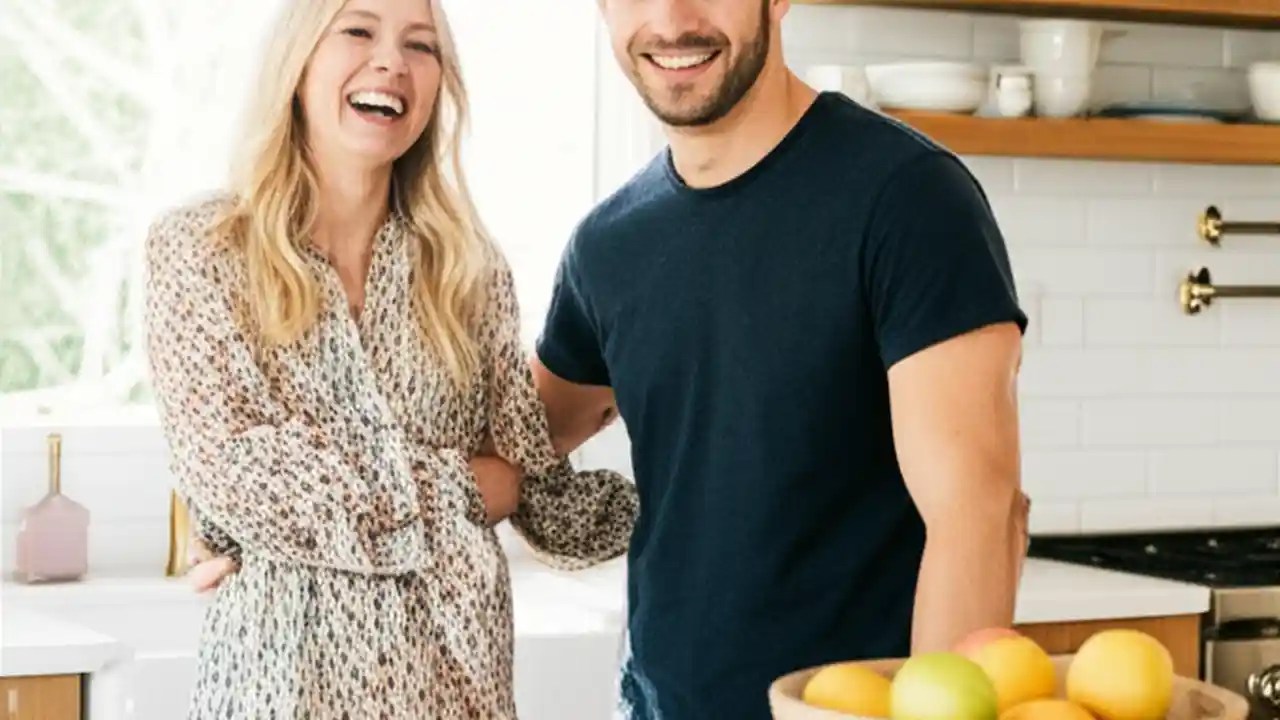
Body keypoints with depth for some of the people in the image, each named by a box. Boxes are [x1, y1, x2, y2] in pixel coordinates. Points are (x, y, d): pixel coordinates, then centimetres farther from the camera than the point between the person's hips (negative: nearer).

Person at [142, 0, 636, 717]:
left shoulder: (469, 266, 3)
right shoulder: (197, 248, -5)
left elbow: (539, 491, 1)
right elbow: (228, 465, -14)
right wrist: (454, 486, -11)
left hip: (453, 658, 3)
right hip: (288, 657, -2)